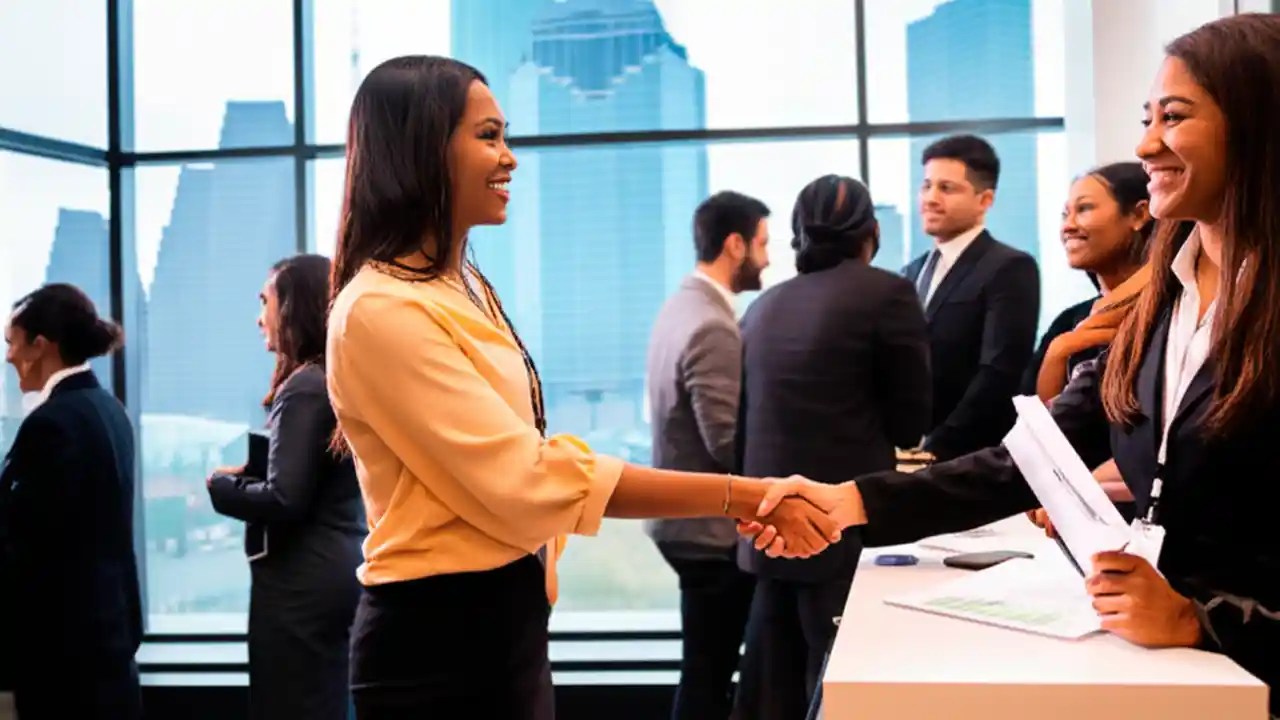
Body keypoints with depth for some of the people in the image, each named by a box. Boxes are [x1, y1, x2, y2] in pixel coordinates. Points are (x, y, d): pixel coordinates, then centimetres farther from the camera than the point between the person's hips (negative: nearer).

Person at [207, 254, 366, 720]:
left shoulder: (304, 387, -15)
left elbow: (283, 500, -21)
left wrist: (223, 485, -5)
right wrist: (250, 476, 10)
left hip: (302, 581, -9)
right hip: (343, 570, 9)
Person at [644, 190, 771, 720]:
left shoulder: (681, 307, 9)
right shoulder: (711, 328, -21)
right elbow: (729, 444, -24)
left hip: (685, 516, 10)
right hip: (711, 526, -10)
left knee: (708, 669, 17)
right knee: (707, 674, 1)